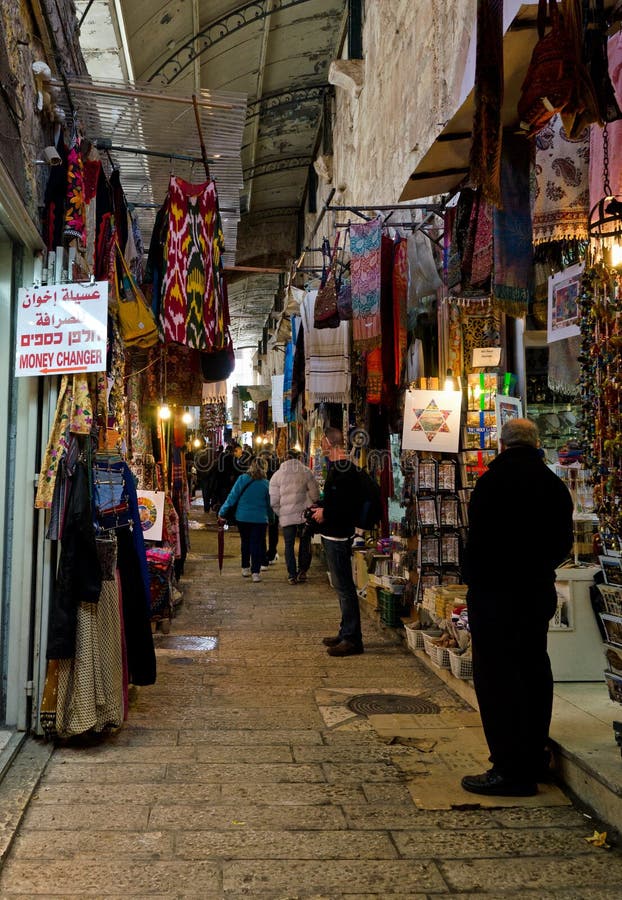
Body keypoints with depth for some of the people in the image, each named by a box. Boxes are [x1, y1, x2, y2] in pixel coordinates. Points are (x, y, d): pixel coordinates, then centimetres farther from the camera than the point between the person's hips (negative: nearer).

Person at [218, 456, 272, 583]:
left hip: (242, 517, 1)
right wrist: (270, 518, 17)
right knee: (257, 544, 3)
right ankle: (255, 572, -3)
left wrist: (222, 512, 2)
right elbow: (269, 503, 4)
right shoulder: (265, 484, -5)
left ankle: (245, 568, 25)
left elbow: (232, 497, -5)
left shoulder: (242, 479, -6)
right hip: (260, 519, -1)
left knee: (245, 542, 18)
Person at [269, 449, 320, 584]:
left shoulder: (277, 475, 2)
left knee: (289, 545, 7)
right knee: (304, 543, 13)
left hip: (286, 516, 0)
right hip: (305, 514, 0)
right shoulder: (306, 472, 1)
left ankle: (292, 575, 7)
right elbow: (315, 495, 0)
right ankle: (302, 572, 14)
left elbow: (274, 501, 0)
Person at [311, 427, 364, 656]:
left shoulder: (344, 470, -19)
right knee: (342, 586, 16)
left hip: (338, 536, -11)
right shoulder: (338, 467, 14)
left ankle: (352, 639, -1)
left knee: (344, 587, -6)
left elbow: (350, 505, -26)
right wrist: (321, 507, 11)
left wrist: (326, 513, -16)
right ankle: (346, 633, 26)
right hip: (333, 534, 11)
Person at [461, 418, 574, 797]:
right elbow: (564, 542, 14)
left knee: (496, 677, -2)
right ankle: (535, 760, 28)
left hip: (496, 592, -7)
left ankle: (511, 770, -1)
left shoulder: (494, 480, -14)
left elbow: (480, 538, -17)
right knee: (534, 672, 16)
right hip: (539, 591, 8)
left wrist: (473, 578, -4)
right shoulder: (555, 484, 7)